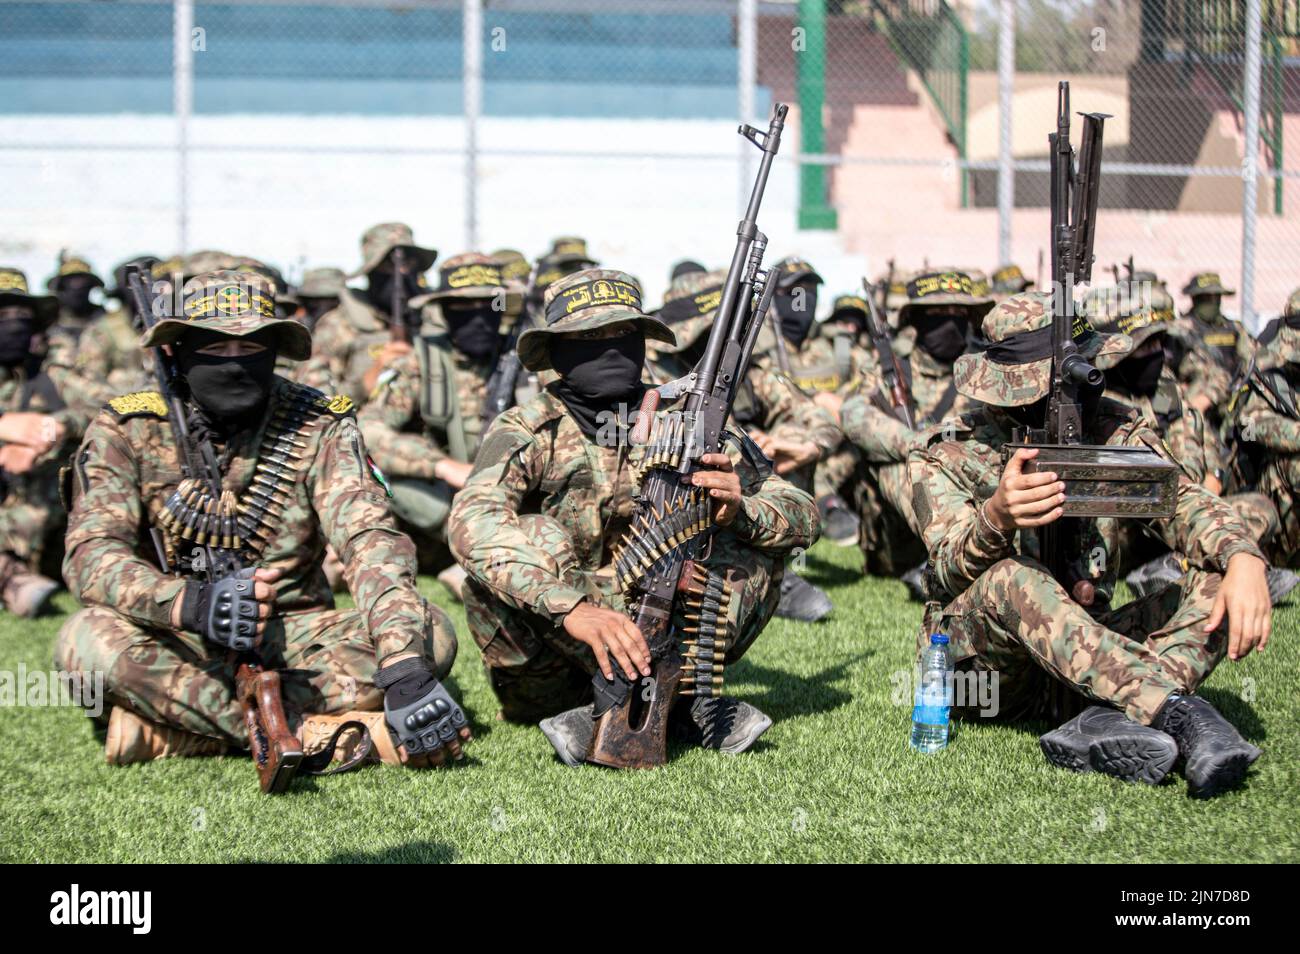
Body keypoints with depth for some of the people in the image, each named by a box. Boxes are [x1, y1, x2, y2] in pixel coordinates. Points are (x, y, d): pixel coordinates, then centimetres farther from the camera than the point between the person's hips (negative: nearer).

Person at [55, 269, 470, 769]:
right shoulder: (127, 428, -5)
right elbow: (90, 553, -17)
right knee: (87, 638, -32)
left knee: (431, 631, -23)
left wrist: (403, 667, -36)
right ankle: (315, 732, -33)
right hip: (177, 646, -1)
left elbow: (370, 539, -18)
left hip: (291, 639, 1)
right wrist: (188, 603, -39)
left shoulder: (320, 426, -4)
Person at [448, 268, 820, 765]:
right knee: (532, 540, -28)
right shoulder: (528, 431, -9)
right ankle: (680, 702, -27)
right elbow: (471, 521, -31)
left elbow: (802, 517, -4)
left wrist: (739, 511, -29)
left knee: (761, 534, -10)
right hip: (542, 677, -3)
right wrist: (573, 610, -46)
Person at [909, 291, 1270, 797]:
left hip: (1086, 657, 4)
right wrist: (996, 518, -43)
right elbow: (952, 572, -20)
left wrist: (1244, 559, -33)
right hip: (979, 667, -4)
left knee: (1217, 586, -16)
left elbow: (1182, 502, -11)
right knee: (1009, 579, -35)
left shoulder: (1113, 430, 3)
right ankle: (1176, 711, -45)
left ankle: (1105, 722, -39)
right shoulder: (947, 455, -6)